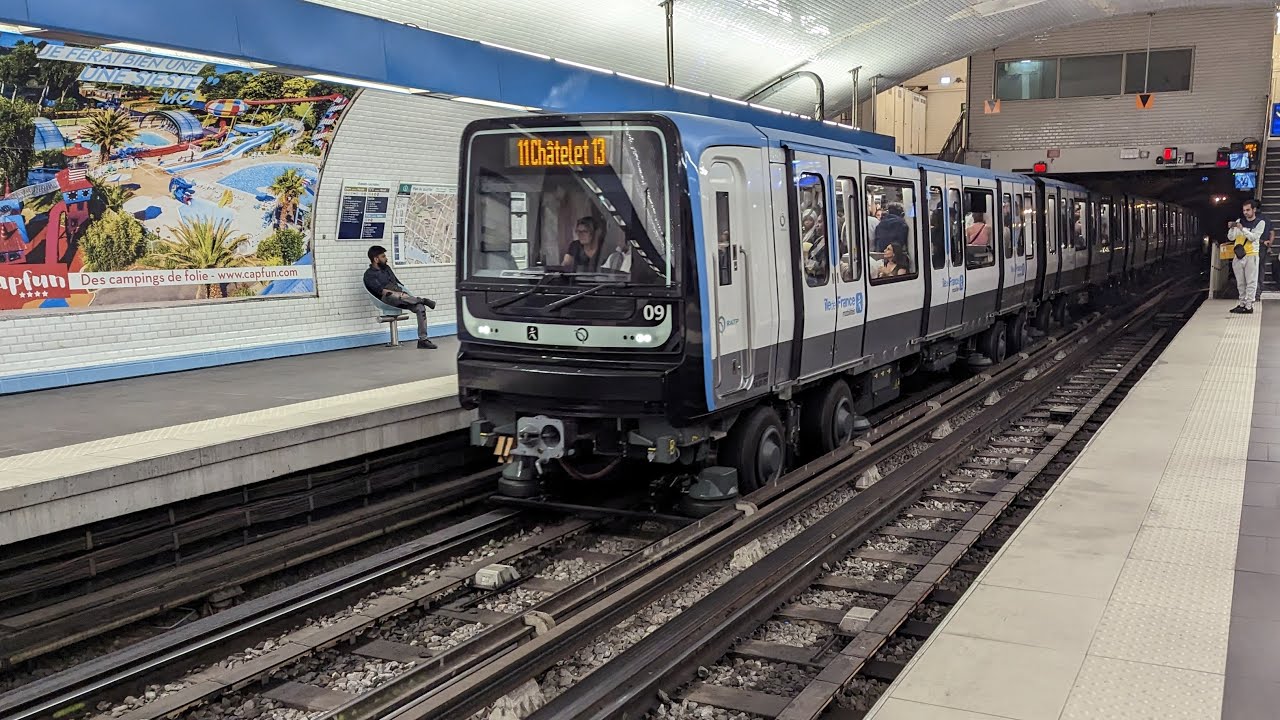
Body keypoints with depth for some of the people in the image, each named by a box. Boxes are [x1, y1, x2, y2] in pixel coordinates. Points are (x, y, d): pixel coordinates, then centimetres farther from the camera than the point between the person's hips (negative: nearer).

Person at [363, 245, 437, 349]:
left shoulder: (386, 268, 25)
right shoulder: (369, 274, 2)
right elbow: (380, 290, -11)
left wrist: (405, 292, 9)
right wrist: (397, 293, -18)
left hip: (400, 295, 6)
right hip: (387, 298, -6)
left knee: (420, 307, -20)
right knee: (397, 296, -42)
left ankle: (423, 340, -24)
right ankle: (423, 300, -20)